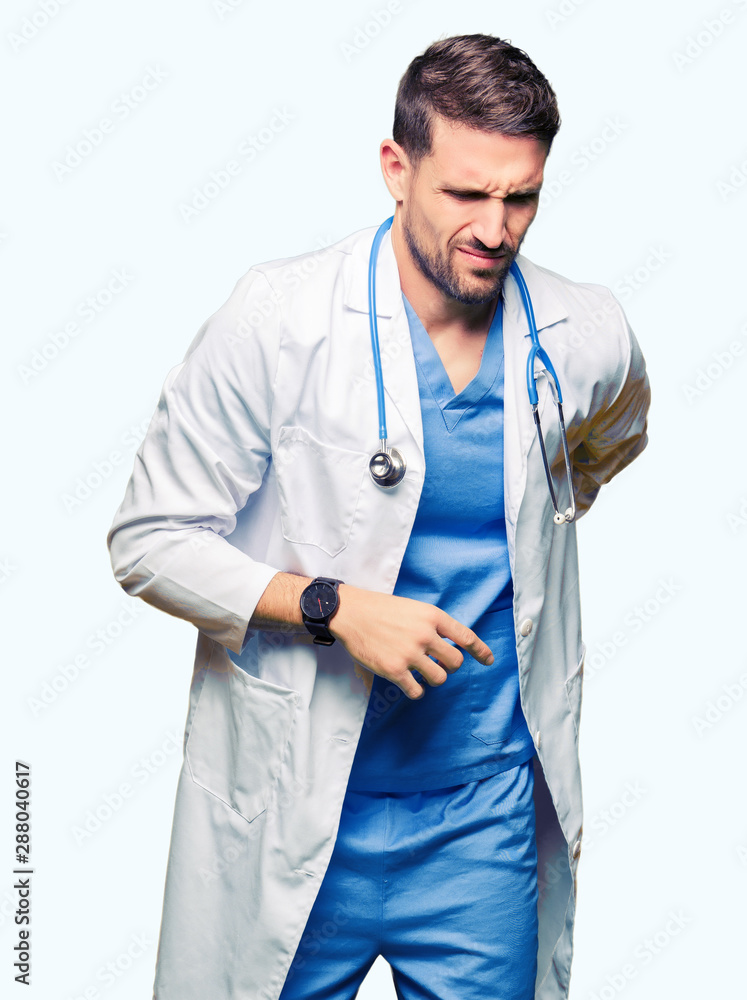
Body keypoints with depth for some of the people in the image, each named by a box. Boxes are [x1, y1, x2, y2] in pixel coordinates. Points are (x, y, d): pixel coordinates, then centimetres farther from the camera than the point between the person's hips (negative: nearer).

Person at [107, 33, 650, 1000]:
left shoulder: (588, 338, -2)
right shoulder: (275, 320, -12)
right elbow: (148, 540, -9)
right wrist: (333, 604, -20)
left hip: (487, 812, 3)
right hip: (292, 807, -2)